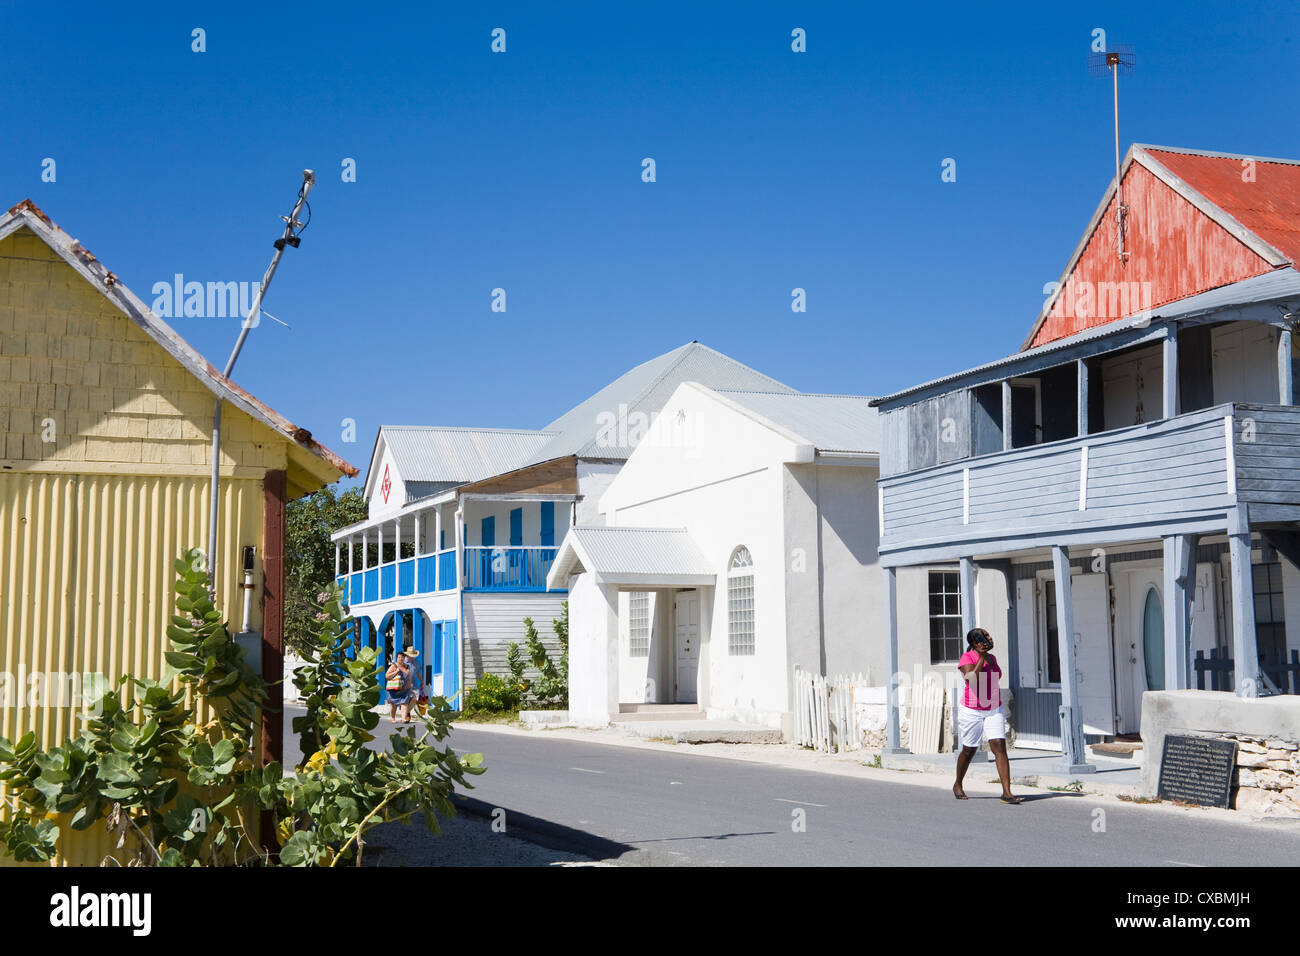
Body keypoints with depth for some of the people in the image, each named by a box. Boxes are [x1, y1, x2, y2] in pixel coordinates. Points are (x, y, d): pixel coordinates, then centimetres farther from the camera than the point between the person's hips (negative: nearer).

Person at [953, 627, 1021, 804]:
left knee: (1000, 747, -11)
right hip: (971, 711, -4)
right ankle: (958, 785, 33)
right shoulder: (967, 658, -12)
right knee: (969, 750, 9)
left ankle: (1007, 792, -16)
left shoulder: (991, 658, 8)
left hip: (994, 710, 4)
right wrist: (982, 656, -26)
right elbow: (973, 679, -28)